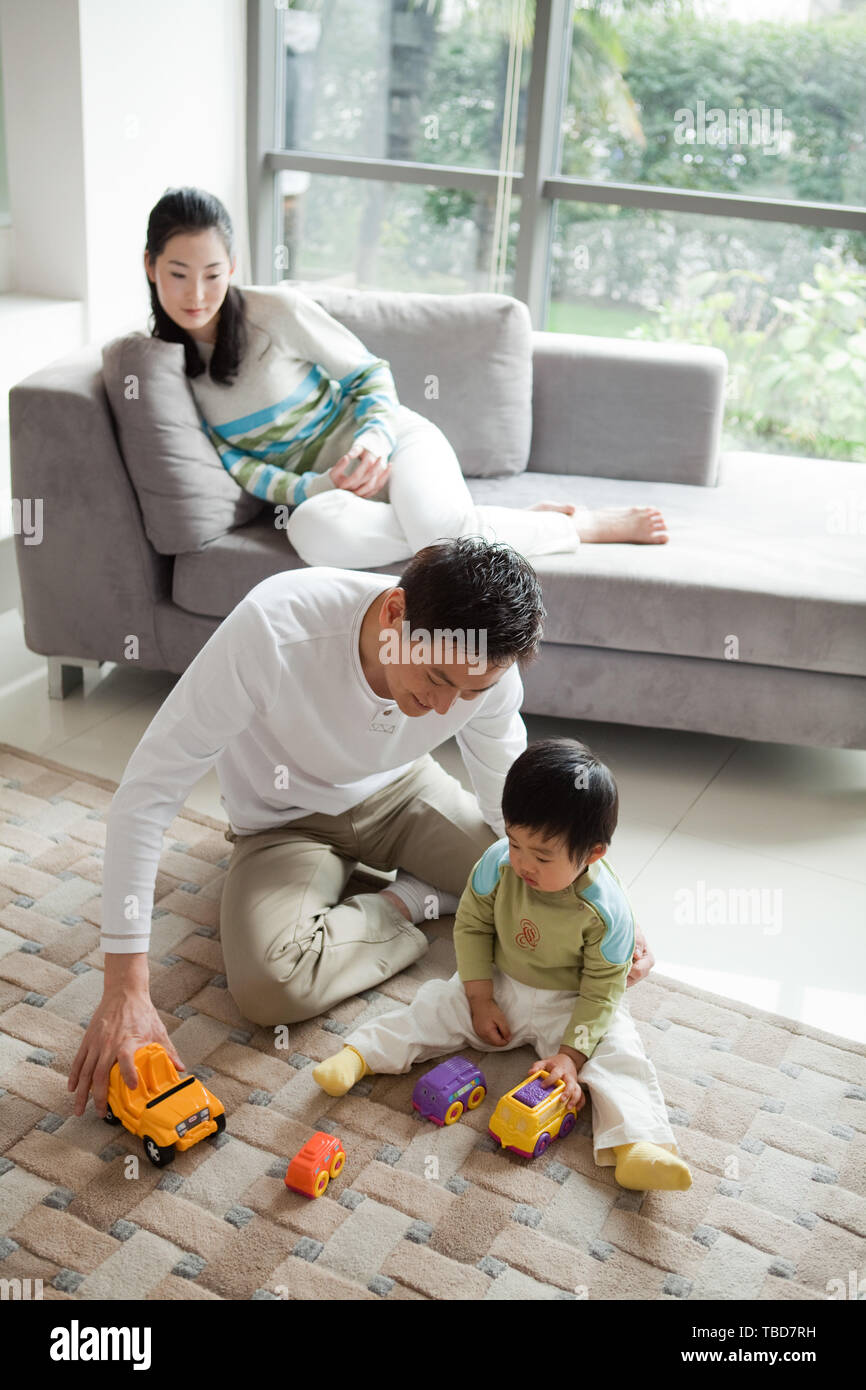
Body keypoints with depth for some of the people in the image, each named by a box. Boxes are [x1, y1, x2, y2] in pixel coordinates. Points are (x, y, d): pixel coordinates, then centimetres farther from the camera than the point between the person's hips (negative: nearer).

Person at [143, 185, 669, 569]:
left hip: (390, 439, -2)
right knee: (314, 529, -39)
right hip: (316, 485, 2)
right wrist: (316, 489, -19)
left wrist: (375, 437, -18)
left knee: (437, 526, -38)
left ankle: (586, 525, -11)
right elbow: (239, 468, -3)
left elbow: (371, 373, 3)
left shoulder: (276, 310, -7)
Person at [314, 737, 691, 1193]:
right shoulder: (498, 864, -19)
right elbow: (471, 925, -4)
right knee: (435, 1006, -11)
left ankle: (634, 1146, -38)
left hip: (572, 1006, -3)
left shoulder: (605, 908, -27)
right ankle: (358, 1056, -8)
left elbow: (602, 988, -18)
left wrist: (571, 1054, -24)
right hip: (498, 986, 4)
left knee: (618, 1051, -24)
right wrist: (480, 999, -8)